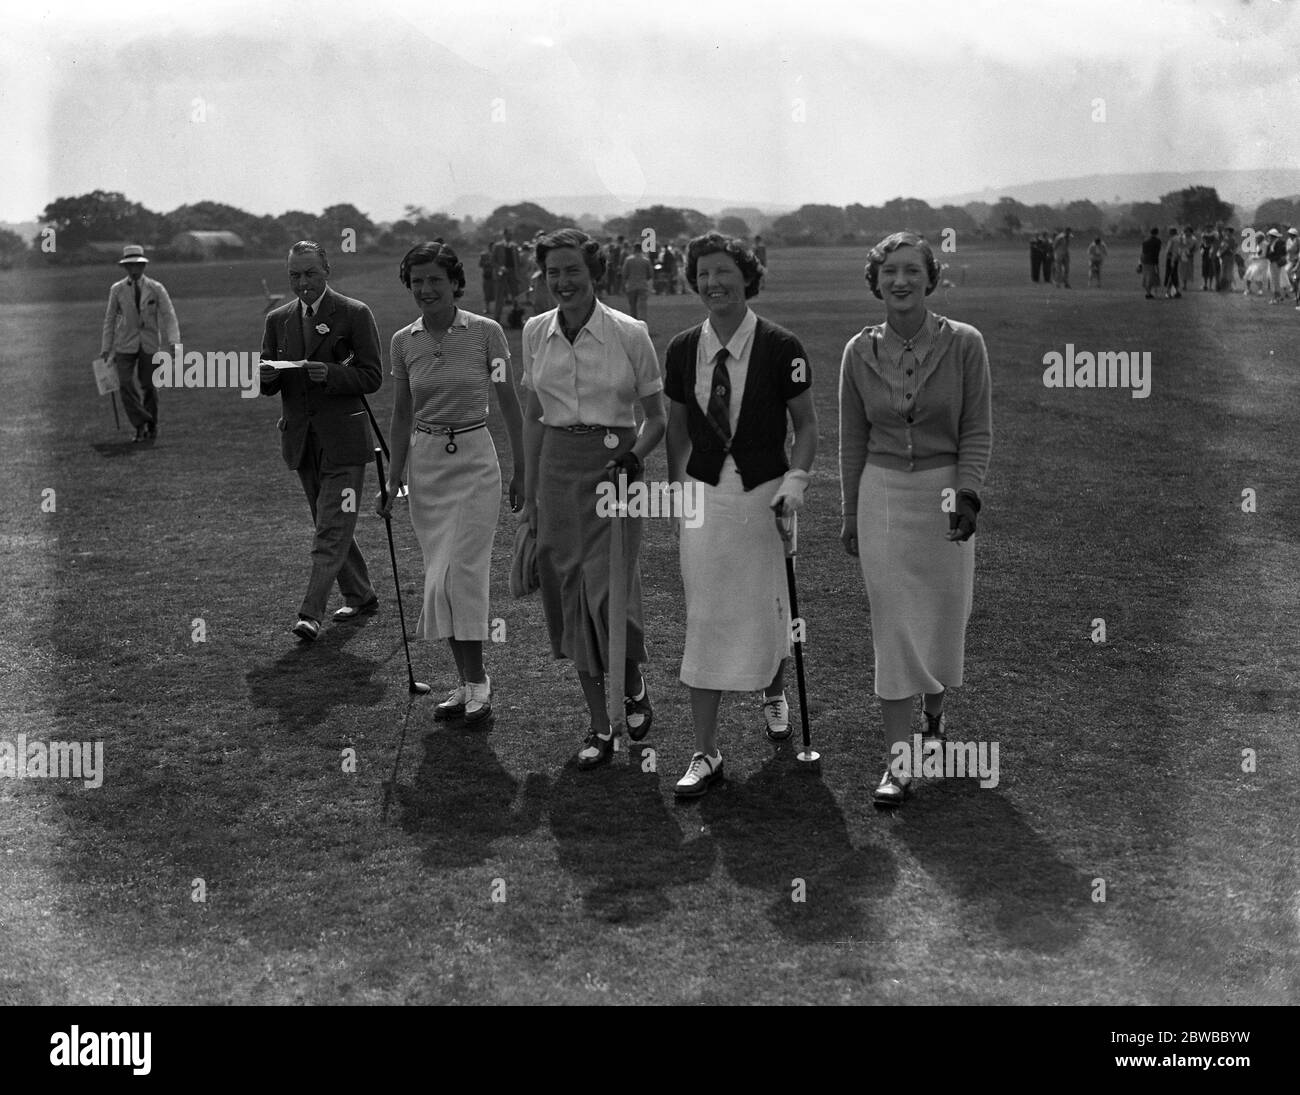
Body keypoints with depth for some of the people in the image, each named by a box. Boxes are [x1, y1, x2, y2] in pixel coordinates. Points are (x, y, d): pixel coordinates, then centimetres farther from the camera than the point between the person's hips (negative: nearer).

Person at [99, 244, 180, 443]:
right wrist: (106, 348, 5)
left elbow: (169, 315, -8)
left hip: (150, 344, -1)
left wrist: (174, 342, -21)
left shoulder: (156, 289, -4)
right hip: (126, 344, 1)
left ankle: (151, 427, 23)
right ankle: (140, 425, -3)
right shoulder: (117, 290, 0)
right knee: (125, 384, -13)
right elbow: (110, 319, 6)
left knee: (148, 386, 4)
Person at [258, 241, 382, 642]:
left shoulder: (354, 315, -5)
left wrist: (330, 373, -23)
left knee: (332, 530, -9)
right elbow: (270, 386, 12)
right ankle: (360, 596, 30)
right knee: (330, 525, 16)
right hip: (300, 440, 6)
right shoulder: (278, 319, 10)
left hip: (342, 439, -6)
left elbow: (372, 377, -7)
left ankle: (311, 613, -11)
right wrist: (268, 376, -11)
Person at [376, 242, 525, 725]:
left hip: (474, 460, -4)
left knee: (458, 575, -12)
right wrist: (393, 482, 8)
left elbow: (509, 403, 0)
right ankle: (468, 681, 16)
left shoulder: (486, 332, -7)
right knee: (442, 578, 6)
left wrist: (521, 469, 1)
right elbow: (402, 415, 11)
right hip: (425, 463, 4)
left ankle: (476, 680, 0)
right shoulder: (403, 341, 3)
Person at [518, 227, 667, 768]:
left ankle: (634, 684, 20)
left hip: (614, 466, -4)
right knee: (571, 598, 5)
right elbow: (533, 414, 13)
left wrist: (634, 458, -17)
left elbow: (657, 416, 2)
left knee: (608, 595, -12)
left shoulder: (630, 333, -7)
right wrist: (529, 495, 12)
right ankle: (600, 726, 17)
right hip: (558, 470, 4)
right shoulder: (536, 332, 5)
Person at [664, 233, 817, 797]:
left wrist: (795, 481, -14)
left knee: (768, 609, 12)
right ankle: (705, 753, 6)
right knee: (705, 618, 0)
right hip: (705, 492, 2)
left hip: (765, 492, -2)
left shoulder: (780, 347, -9)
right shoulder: (682, 349, 1)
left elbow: (806, 422, -1)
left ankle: (774, 693, 46)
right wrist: (675, 489, 7)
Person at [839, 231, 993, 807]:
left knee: (945, 614, 11)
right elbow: (853, 439, 7)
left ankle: (934, 715, 38)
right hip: (882, 493, 1)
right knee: (892, 624, -3)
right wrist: (851, 514, 8)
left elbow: (977, 430, -4)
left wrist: (967, 493, -17)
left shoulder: (963, 343, -6)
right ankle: (898, 761, 0)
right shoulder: (860, 351, 0)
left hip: (945, 491, 0)